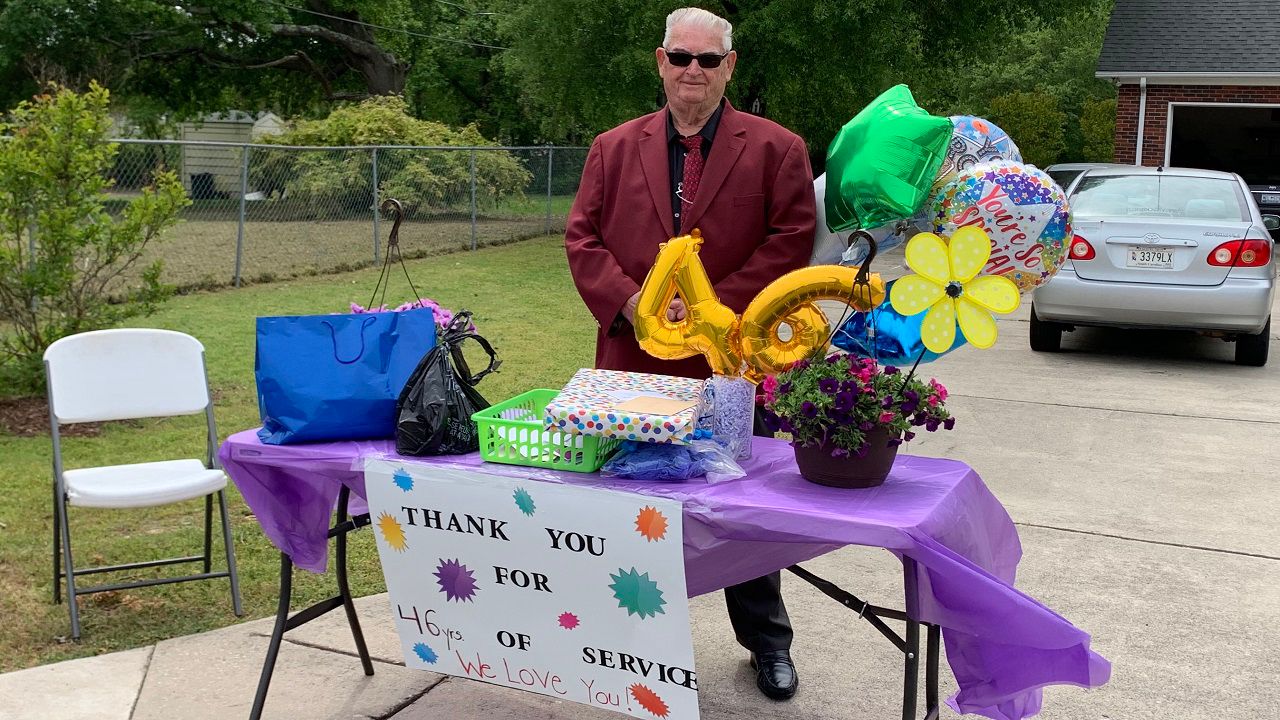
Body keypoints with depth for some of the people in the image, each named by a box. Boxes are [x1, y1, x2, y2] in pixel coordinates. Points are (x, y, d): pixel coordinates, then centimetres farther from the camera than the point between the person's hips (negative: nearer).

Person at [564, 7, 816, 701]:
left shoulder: (776, 148, 1)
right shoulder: (614, 148, 9)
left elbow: (791, 241, -6)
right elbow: (582, 237, 6)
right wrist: (627, 300, -12)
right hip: (637, 360, 2)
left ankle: (767, 643, 28)